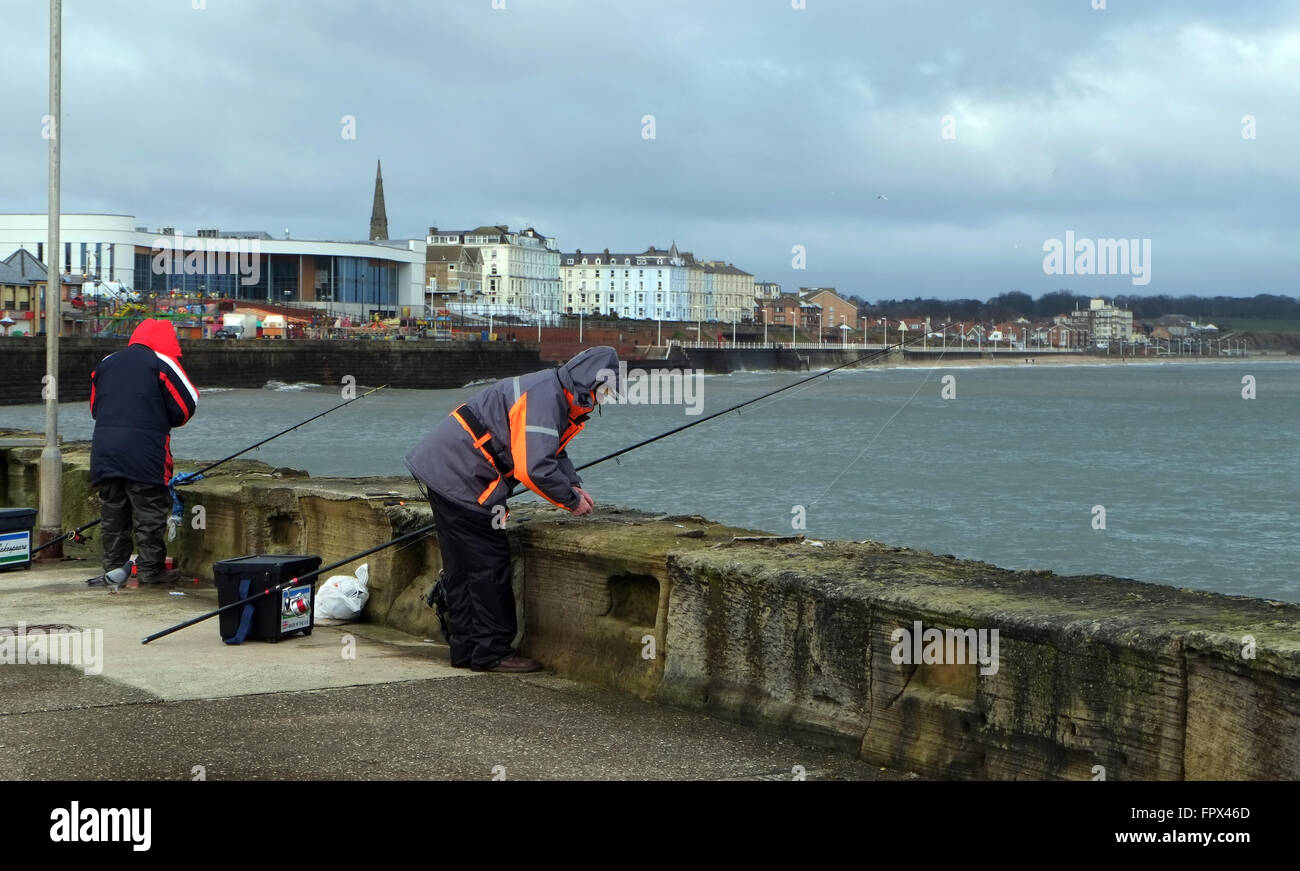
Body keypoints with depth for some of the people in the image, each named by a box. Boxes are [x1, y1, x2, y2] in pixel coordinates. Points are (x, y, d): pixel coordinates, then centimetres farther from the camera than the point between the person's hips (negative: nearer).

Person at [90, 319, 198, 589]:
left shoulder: (106, 363, 18)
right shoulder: (162, 362, -1)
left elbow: (94, 407, 21)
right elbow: (186, 405, -2)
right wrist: (163, 421, 16)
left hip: (104, 449, 5)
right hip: (144, 450, -5)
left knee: (112, 511, 12)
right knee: (150, 512, 1)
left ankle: (113, 567, 15)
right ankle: (150, 569, 2)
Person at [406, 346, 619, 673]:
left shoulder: (555, 393, 12)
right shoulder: (545, 397, -21)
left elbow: (552, 452, 26)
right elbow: (535, 468, -27)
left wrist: (573, 484, 8)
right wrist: (570, 500, -13)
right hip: (459, 477, -11)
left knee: (463, 566, 14)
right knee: (489, 564, -6)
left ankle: (466, 649, 20)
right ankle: (491, 651, 0)